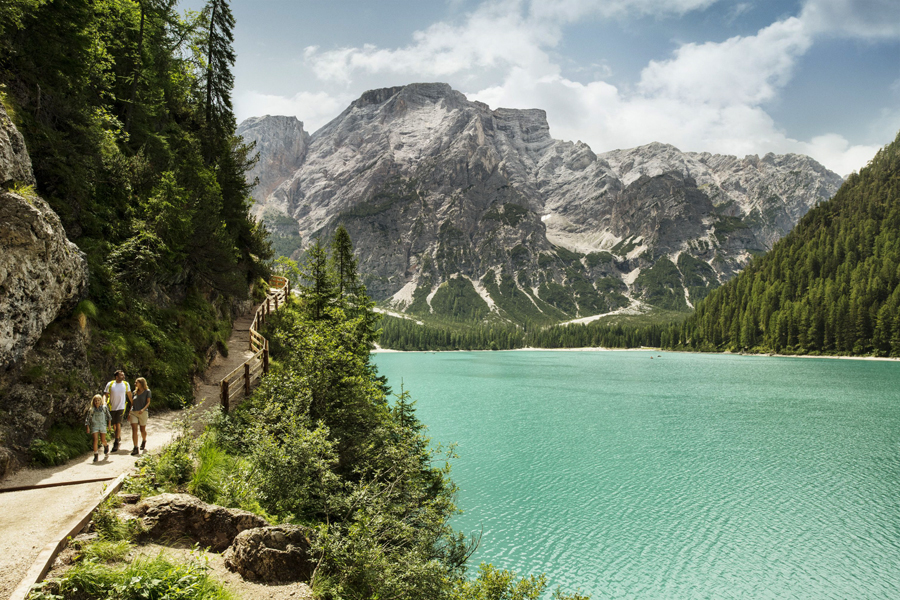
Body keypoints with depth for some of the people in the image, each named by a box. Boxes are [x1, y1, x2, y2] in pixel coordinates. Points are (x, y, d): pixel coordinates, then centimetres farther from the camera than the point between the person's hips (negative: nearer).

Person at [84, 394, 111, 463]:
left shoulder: (104, 407, -2)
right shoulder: (91, 409, -5)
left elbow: (108, 416, 9)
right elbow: (87, 418, 0)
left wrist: (109, 424, 11)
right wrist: (87, 427, -5)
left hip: (103, 425, 1)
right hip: (94, 425, -1)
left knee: (103, 440, 3)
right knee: (95, 439, -10)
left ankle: (106, 446, 38)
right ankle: (95, 454, -4)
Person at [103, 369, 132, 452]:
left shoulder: (126, 384, 0)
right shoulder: (110, 384, -4)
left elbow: (129, 395, 12)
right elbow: (105, 394, -4)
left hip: (121, 407, -1)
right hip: (112, 408, 1)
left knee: (118, 424, -12)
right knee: (114, 425, 12)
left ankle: (116, 443, -9)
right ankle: (119, 437, 38)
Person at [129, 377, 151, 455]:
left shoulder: (147, 391, 0)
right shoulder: (135, 392, 12)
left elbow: (148, 402, -4)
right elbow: (132, 403, 17)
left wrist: (143, 409, -20)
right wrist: (129, 413, 13)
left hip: (142, 413, -3)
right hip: (133, 412, 3)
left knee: (143, 430, 8)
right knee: (134, 429, -10)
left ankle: (144, 441, 39)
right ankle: (135, 448, -14)